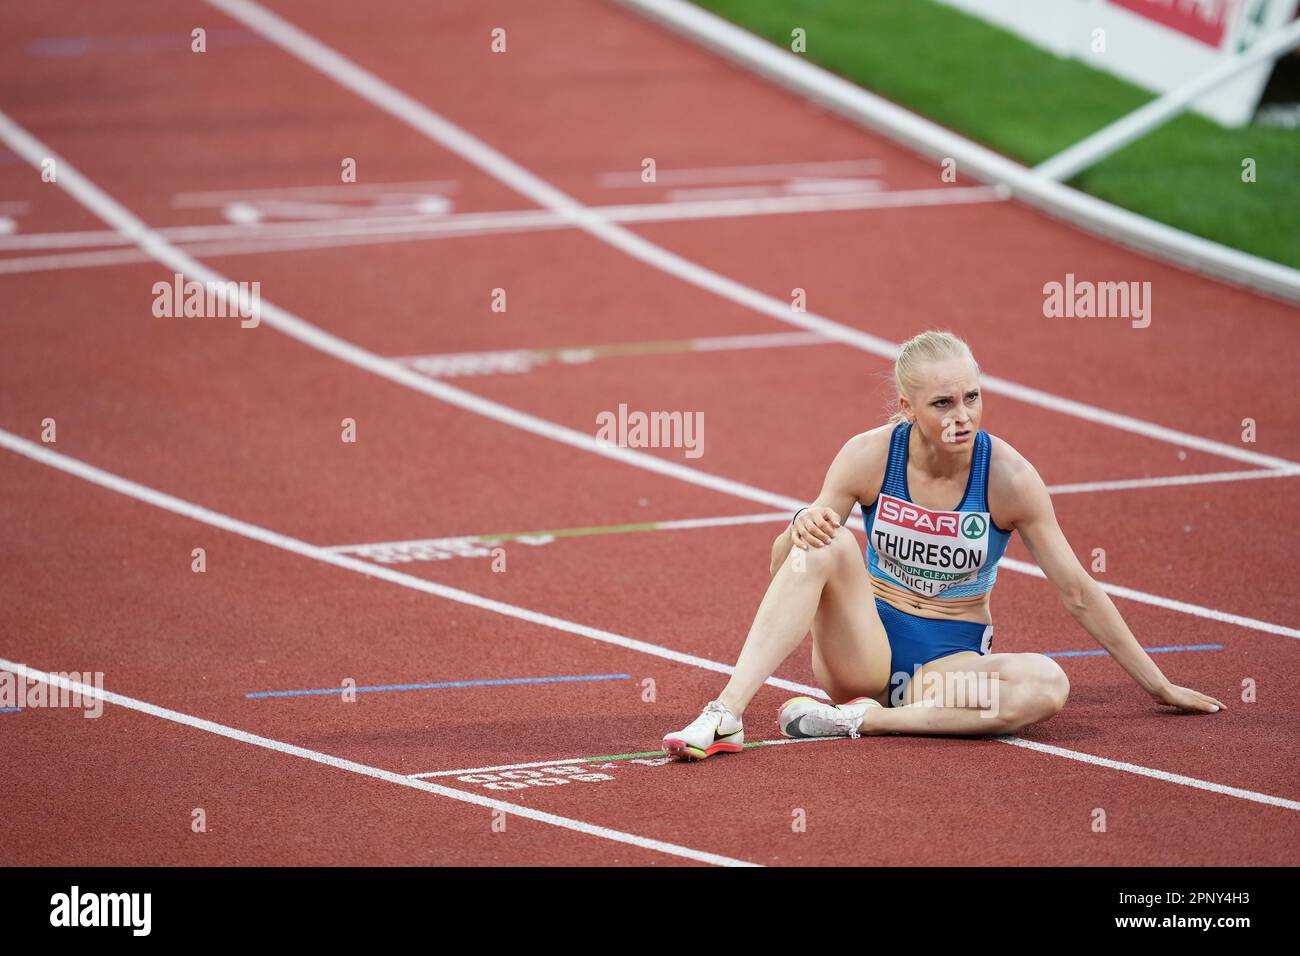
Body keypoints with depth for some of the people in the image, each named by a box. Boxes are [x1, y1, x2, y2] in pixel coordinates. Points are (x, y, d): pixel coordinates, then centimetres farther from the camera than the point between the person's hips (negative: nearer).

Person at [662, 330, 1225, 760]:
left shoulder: (1008, 477, -13)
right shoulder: (871, 456, -10)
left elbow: (1078, 594, -4)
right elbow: (783, 565, -4)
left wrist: (1158, 686, -1)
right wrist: (800, 528, -29)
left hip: (953, 659, 0)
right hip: (866, 647, 0)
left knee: (1046, 684, -33)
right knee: (829, 544, -30)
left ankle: (863, 719, -27)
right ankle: (726, 716, -37)